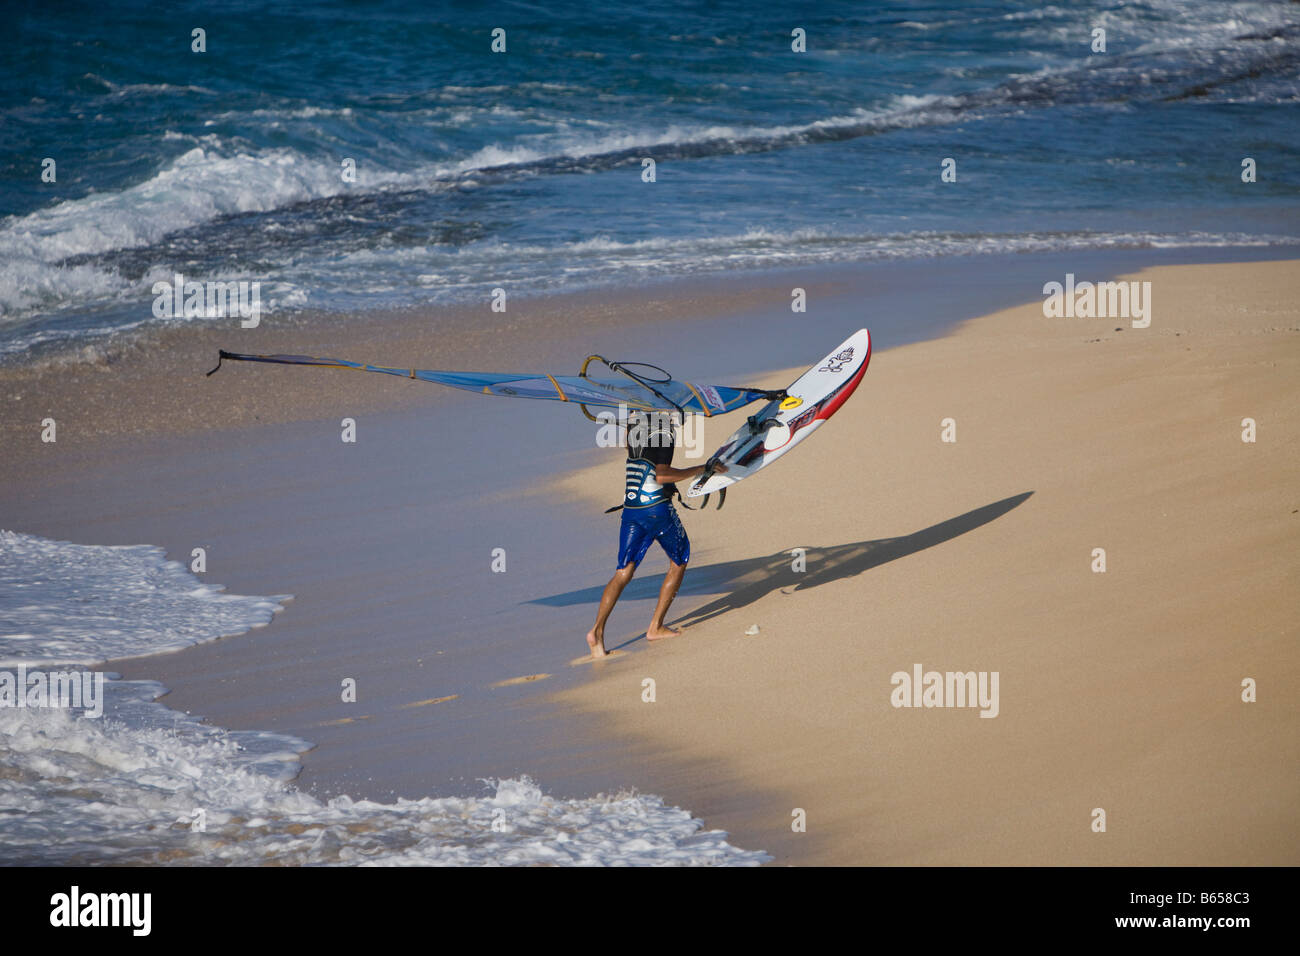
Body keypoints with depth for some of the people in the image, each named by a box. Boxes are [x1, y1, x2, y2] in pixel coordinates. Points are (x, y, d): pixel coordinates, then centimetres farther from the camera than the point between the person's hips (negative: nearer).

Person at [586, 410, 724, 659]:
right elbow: (661, 475, -19)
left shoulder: (635, 417, 8)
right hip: (658, 507, -6)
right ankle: (656, 627, 13)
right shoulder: (663, 425, -12)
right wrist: (701, 469, -12)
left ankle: (597, 630, -13)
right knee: (679, 561, 16)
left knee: (624, 572, 5)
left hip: (630, 509, 6)